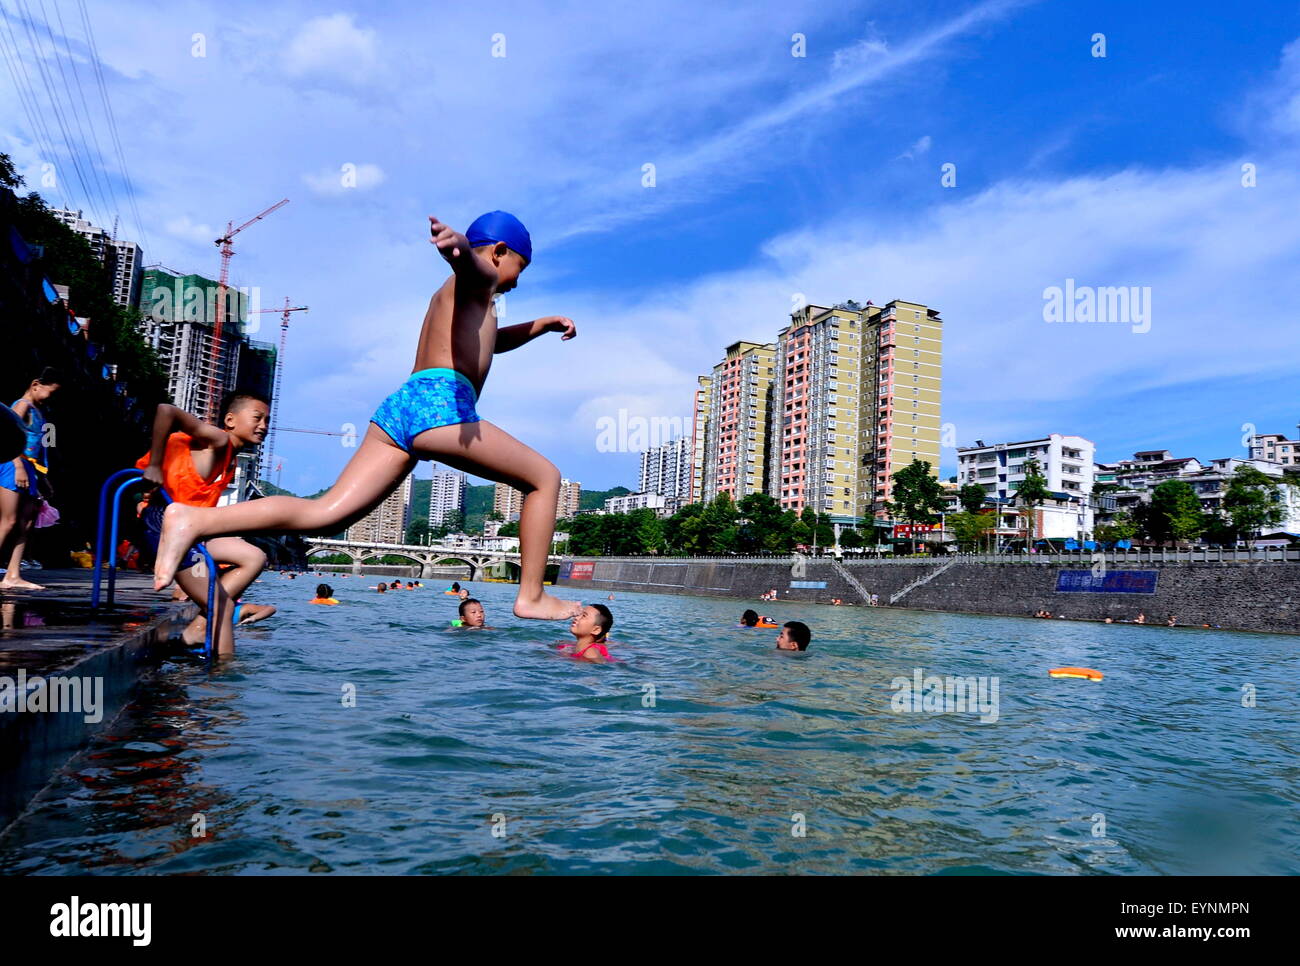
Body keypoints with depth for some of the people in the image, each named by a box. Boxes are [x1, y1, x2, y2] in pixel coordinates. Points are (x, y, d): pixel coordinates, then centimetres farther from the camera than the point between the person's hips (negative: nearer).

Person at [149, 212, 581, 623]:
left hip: (398, 406, 9)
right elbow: (466, 261, -18)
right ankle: (531, 597, 1)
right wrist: (457, 245, -41)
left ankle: (195, 521, -18)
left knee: (325, 513, -4)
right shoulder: (480, 276, 10)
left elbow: (487, 340, 57)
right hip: (439, 401, -8)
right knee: (544, 476, 4)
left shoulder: (445, 294, 38)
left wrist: (542, 324, 55)